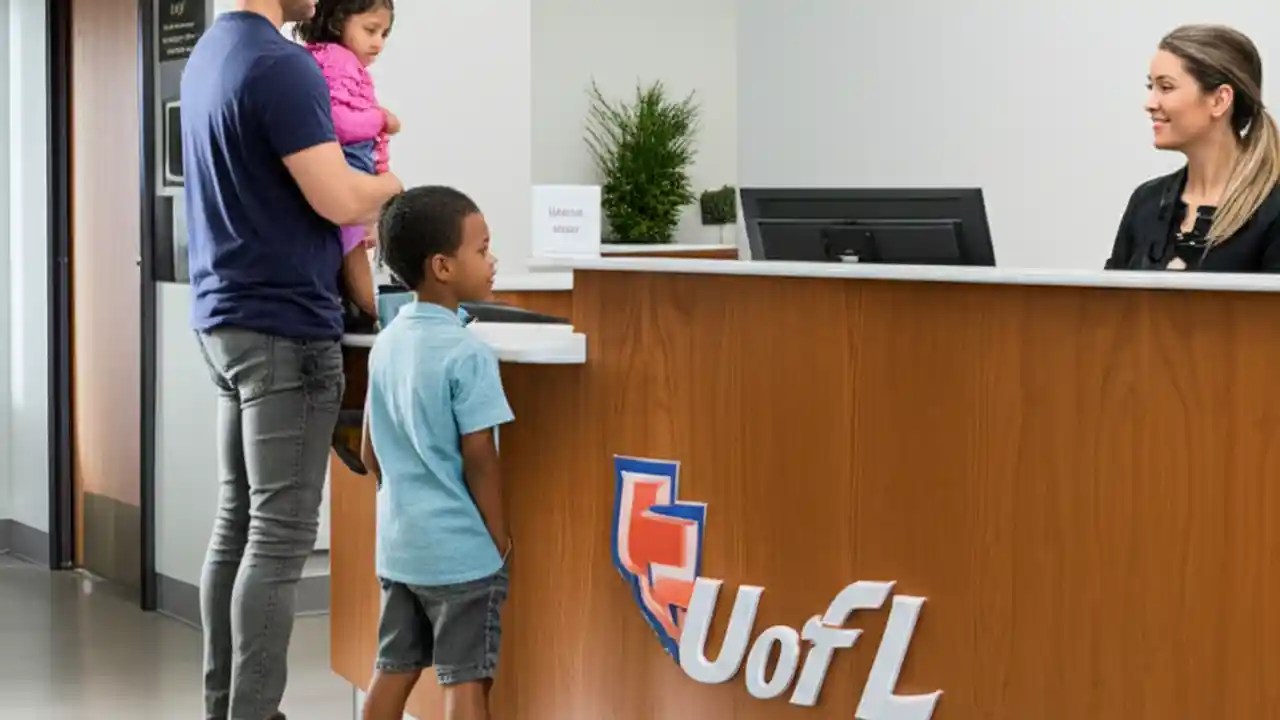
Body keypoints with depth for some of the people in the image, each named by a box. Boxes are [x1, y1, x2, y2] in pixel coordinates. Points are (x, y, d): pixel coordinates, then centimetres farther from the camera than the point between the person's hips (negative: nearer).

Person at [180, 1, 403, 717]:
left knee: (238, 522, 12)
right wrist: (395, 183, 1)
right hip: (285, 324, -9)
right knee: (280, 535, -6)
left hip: (227, 317, 9)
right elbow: (338, 199, -20)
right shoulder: (280, 63, -17)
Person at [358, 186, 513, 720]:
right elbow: (479, 461, -16)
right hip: (461, 550, -7)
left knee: (393, 671, 14)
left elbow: (371, 453, 10)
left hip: (397, 543, 7)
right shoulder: (467, 354, -17)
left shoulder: (386, 343, 5)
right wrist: (502, 540, -4)